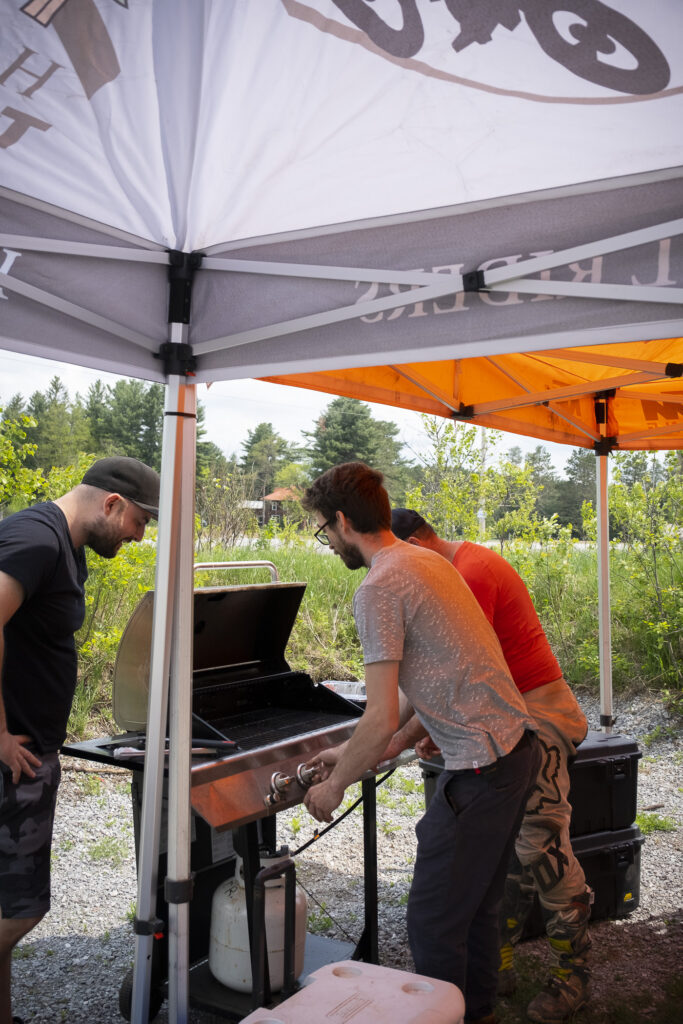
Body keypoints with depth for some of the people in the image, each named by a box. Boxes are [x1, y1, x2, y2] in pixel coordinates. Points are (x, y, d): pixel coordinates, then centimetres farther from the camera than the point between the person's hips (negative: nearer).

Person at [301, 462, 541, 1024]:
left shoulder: (378, 589, -17)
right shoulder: (428, 561, 12)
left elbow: (382, 719, -19)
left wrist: (336, 785, -2)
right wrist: (354, 755, 19)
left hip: (481, 770, -10)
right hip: (518, 746, 10)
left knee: (434, 921, 3)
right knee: (476, 904, 23)